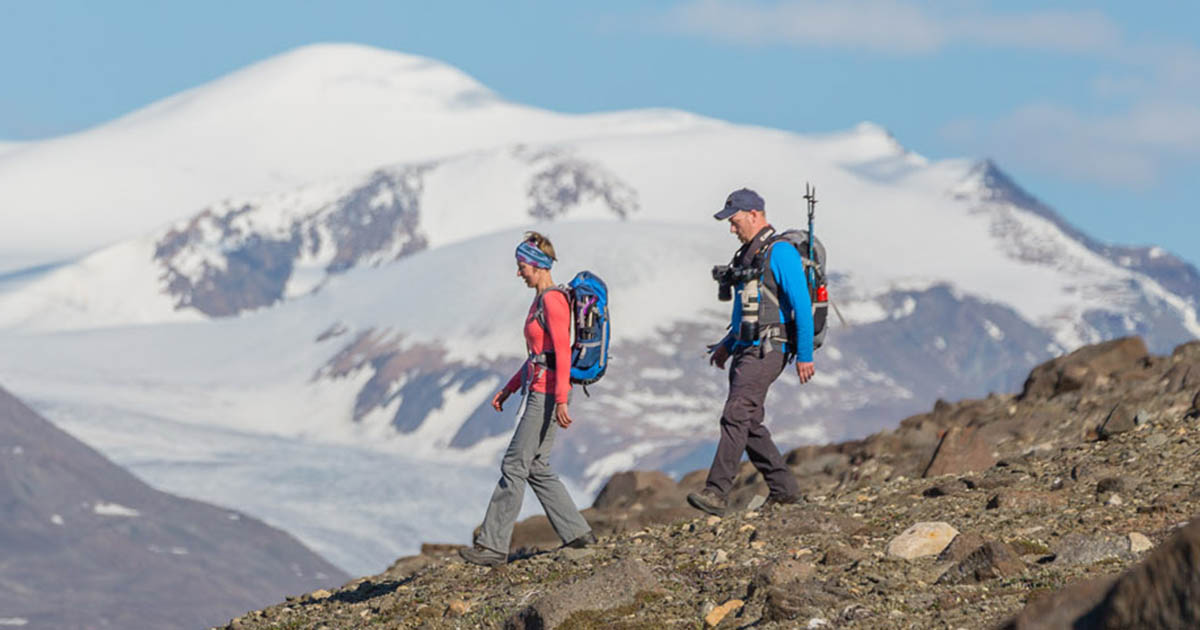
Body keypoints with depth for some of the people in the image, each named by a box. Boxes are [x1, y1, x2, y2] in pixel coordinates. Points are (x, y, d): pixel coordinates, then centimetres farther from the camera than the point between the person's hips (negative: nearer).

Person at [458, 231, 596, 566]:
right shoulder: (541, 300, 16)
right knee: (536, 468, 13)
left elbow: (563, 352, -22)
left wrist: (561, 401, -27)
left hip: (548, 394, -10)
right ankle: (576, 532, 17)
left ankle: (493, 545, -7)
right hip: (538, 390, 10)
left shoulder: (553, 300, -15)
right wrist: (508, 389, 22)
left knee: (515, 465, -8)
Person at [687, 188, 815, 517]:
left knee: (736, 416, -17)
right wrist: (728, 344, 21)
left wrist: (805, 355, -18)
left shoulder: (780, 253, -11)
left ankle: (717, 492, -23)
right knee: (750, 423, 9)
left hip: (767, 352, -10)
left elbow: (802, 306, -15)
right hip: (746, 351, 10)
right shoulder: (748, 255, 18)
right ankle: (784, 490, 17)